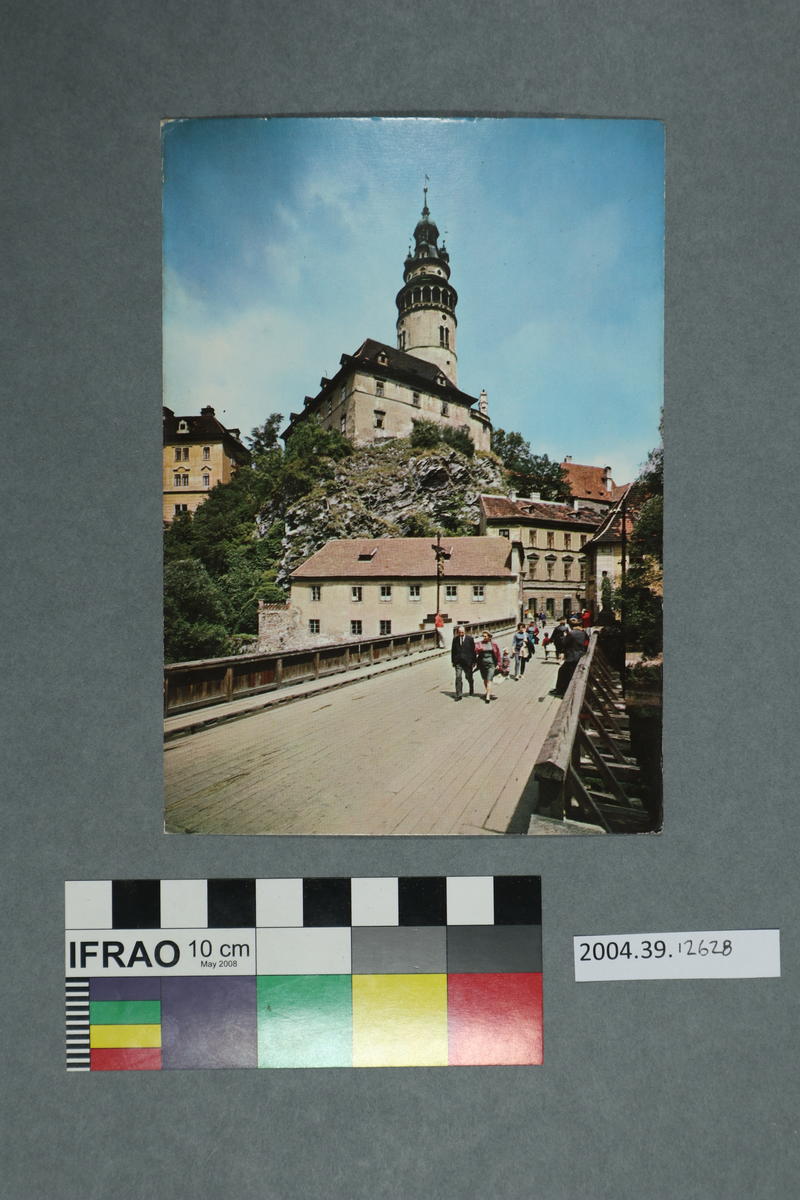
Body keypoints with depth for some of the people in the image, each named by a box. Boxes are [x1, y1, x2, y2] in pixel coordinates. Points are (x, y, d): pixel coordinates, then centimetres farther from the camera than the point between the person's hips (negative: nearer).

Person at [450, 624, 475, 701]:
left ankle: (471, 690, 39)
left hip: (467, 661, -1)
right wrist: (453, 661, 6)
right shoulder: (455, 639, 3)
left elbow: (473, 651, -1)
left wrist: (473, 662, -2)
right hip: (458, 662, 1)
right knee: (458, 678, -7)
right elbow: (453, 651, 10)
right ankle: (458, 695, -4)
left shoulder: (470, 639, -4)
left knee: (469, 677, 12)